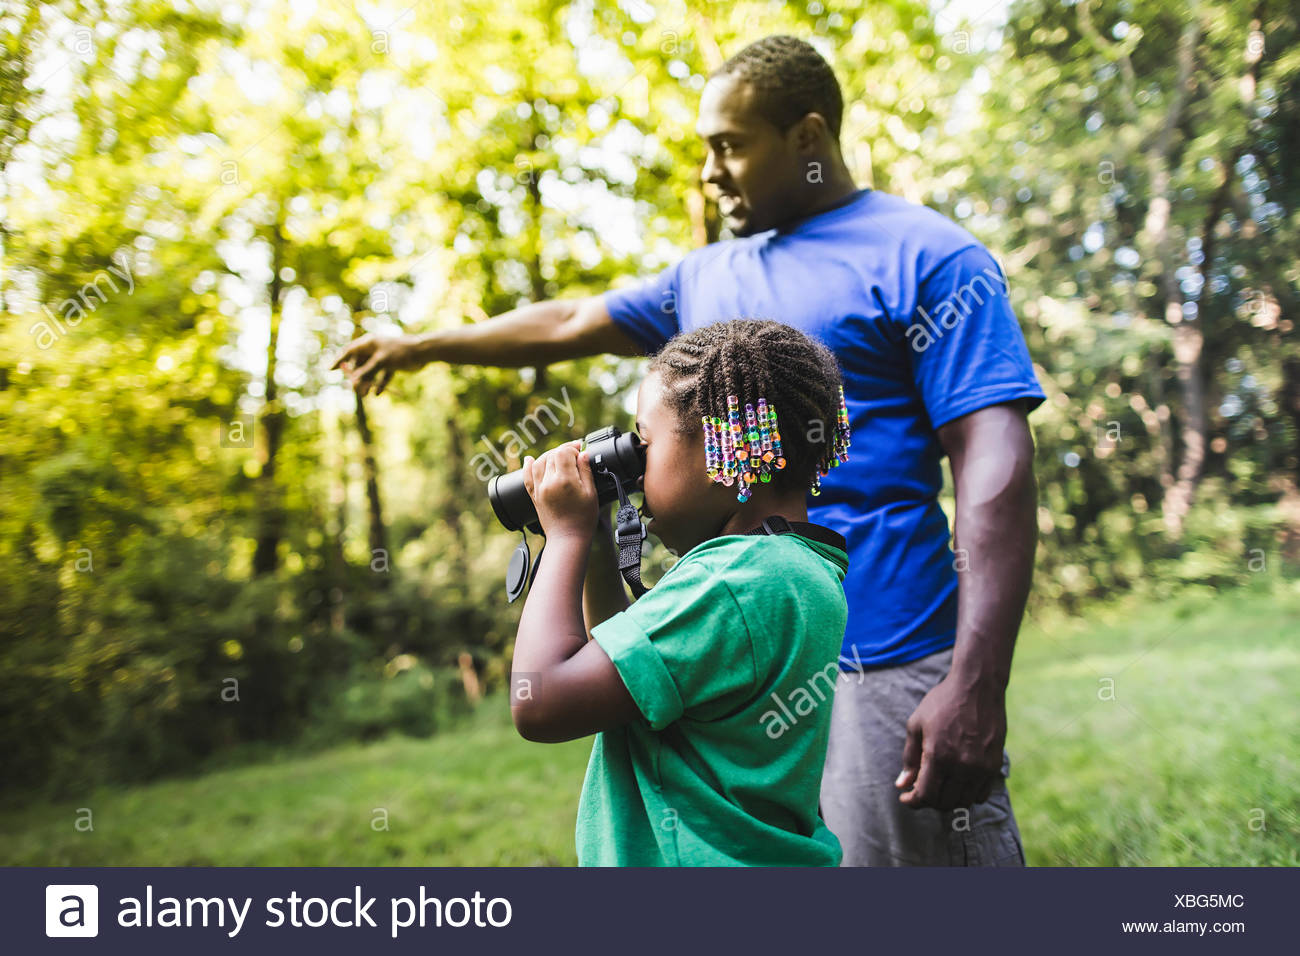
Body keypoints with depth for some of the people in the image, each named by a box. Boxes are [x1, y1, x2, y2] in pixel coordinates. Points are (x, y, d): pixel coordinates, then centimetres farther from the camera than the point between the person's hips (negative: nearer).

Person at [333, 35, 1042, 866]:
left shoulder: (924, 256, -5)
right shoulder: (708, 277, 17)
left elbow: (995, 461, -14)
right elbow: (572, 324, 27)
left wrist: (976, 683, -22)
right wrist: (421, 347, 35)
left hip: (880, 666, -7)